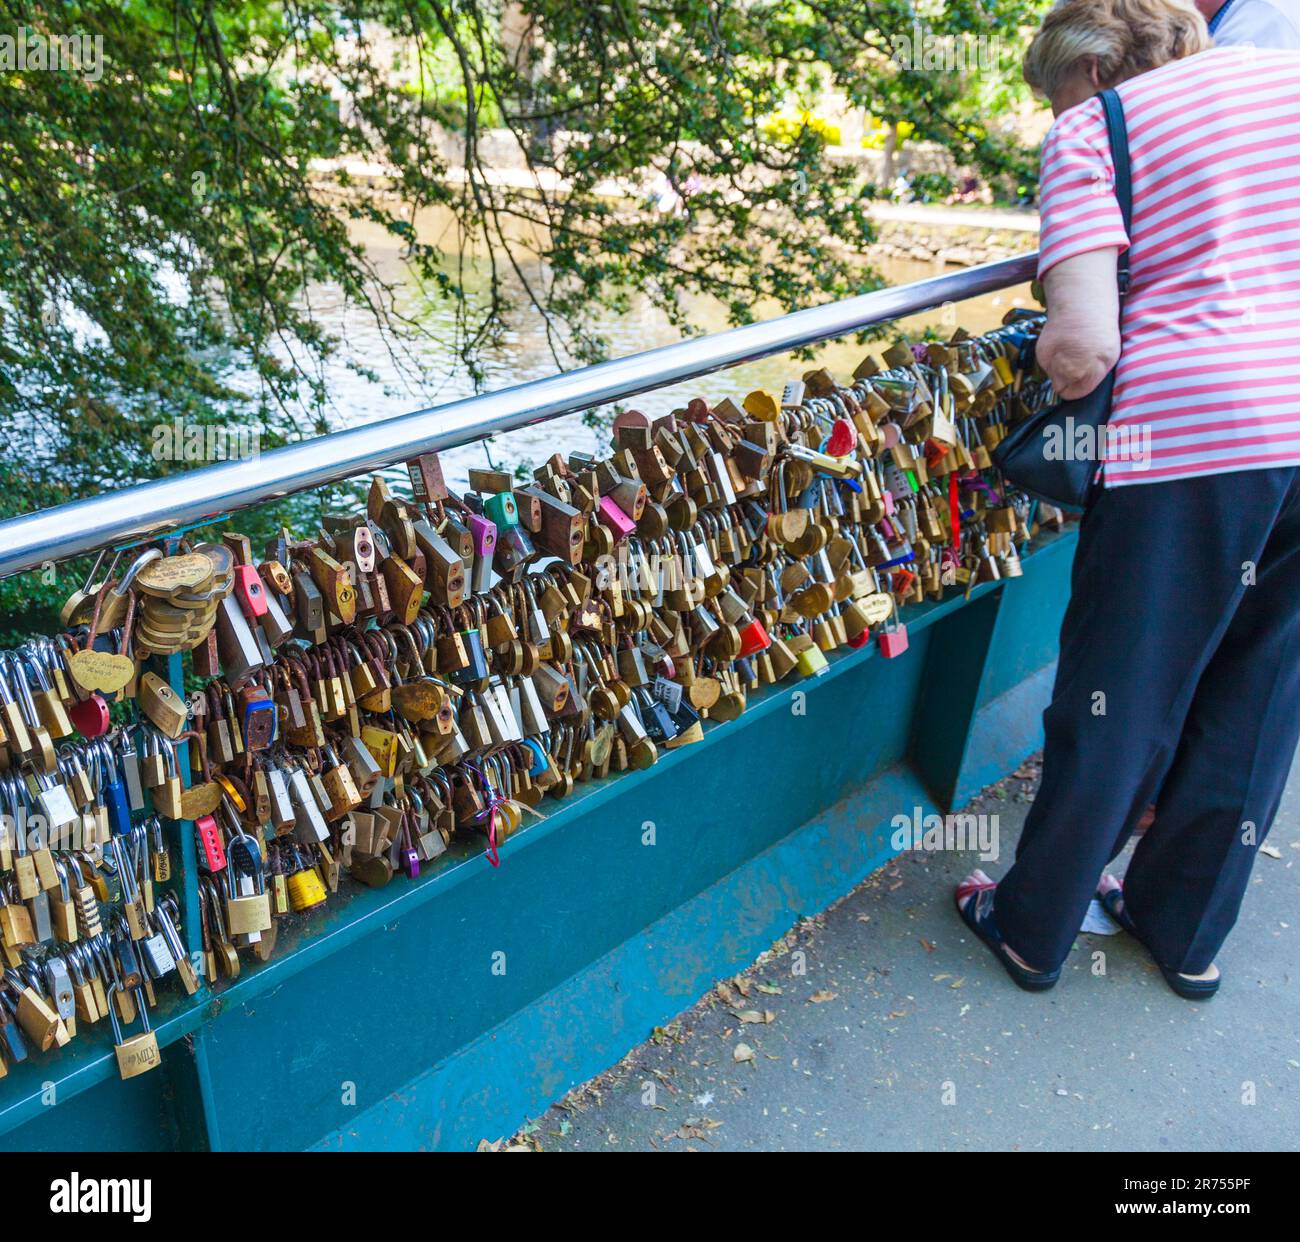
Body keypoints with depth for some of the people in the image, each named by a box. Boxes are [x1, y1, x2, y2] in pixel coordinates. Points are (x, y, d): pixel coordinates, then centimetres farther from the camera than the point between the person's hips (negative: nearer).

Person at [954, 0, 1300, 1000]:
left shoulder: (1090, 130, 0)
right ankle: (1187, 930, 36)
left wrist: (1053, 363, 8)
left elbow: (1082, 348, -14)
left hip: (1189, 430, -5)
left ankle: (1033, 931, 28)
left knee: (1118, 704, 8)